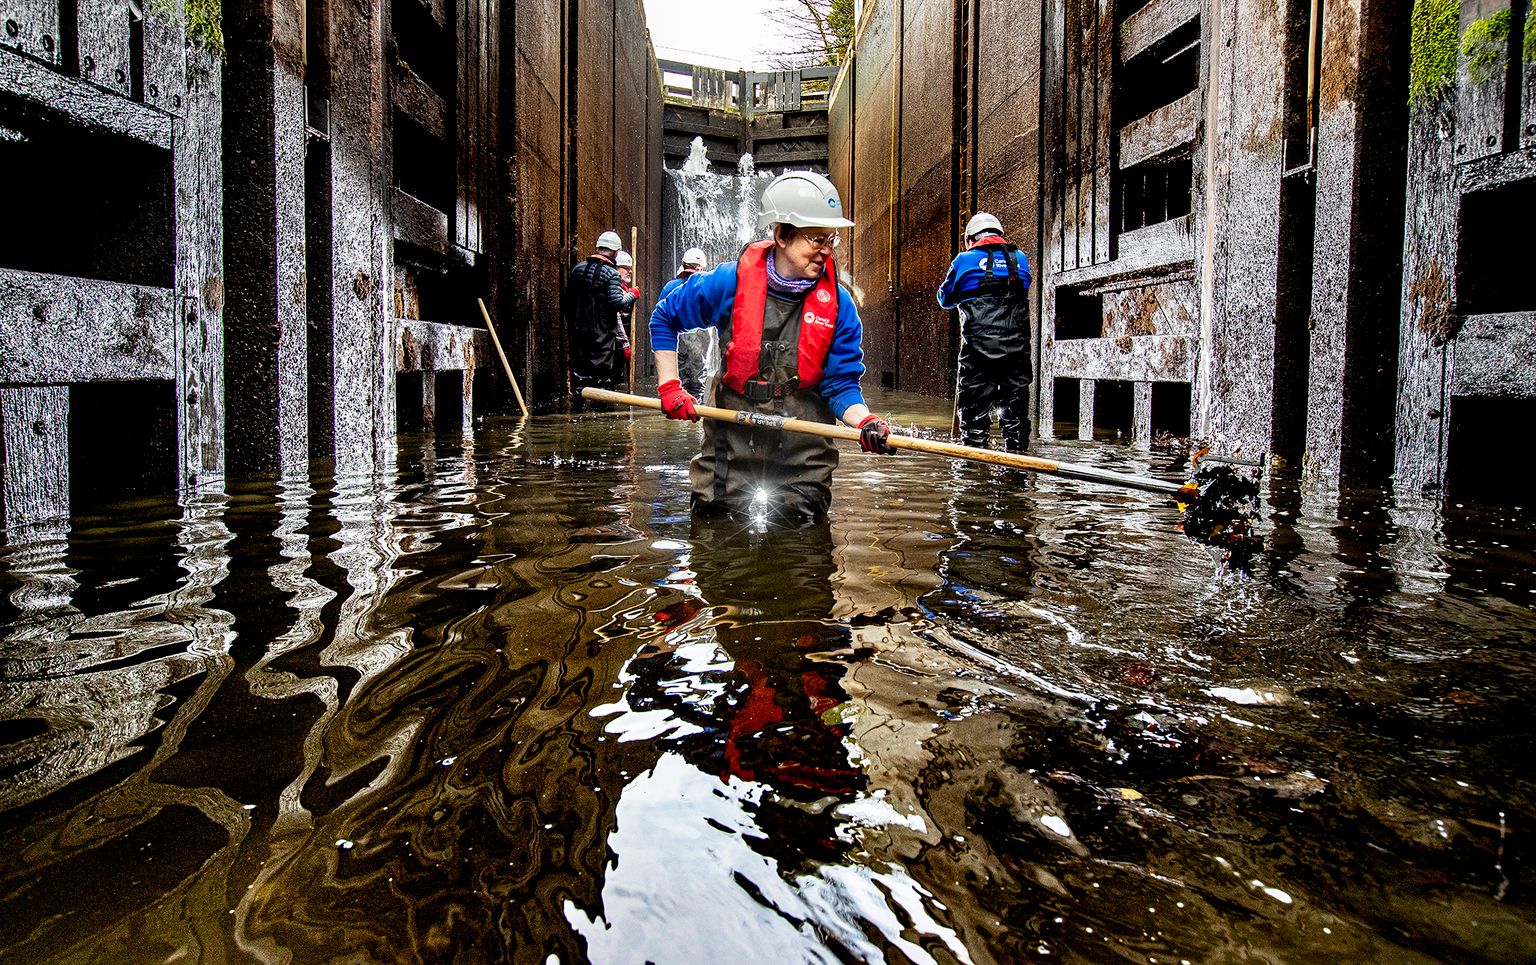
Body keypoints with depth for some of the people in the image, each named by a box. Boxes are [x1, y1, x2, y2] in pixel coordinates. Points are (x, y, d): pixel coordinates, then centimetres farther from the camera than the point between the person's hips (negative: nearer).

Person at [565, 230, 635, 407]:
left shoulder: (578, 269, 10)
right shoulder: (611, 273, -10)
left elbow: (568, 299, 15)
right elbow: (616, 303, -21)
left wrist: (570, 323, 22)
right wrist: (631, 295, -3)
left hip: (578, 329, 6)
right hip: (602, 331, -6)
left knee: (579, 368, 11)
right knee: (603, 372, 1)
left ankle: (578, 405, 13)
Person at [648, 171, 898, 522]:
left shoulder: (838, 304, -7)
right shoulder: (731, 282, -9)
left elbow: (841, 385, -6)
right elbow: (664, 317, 6)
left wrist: (865, 421, -27)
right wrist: (669, 387, -1)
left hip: (803, 443, 1)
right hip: (733, 436, 0)